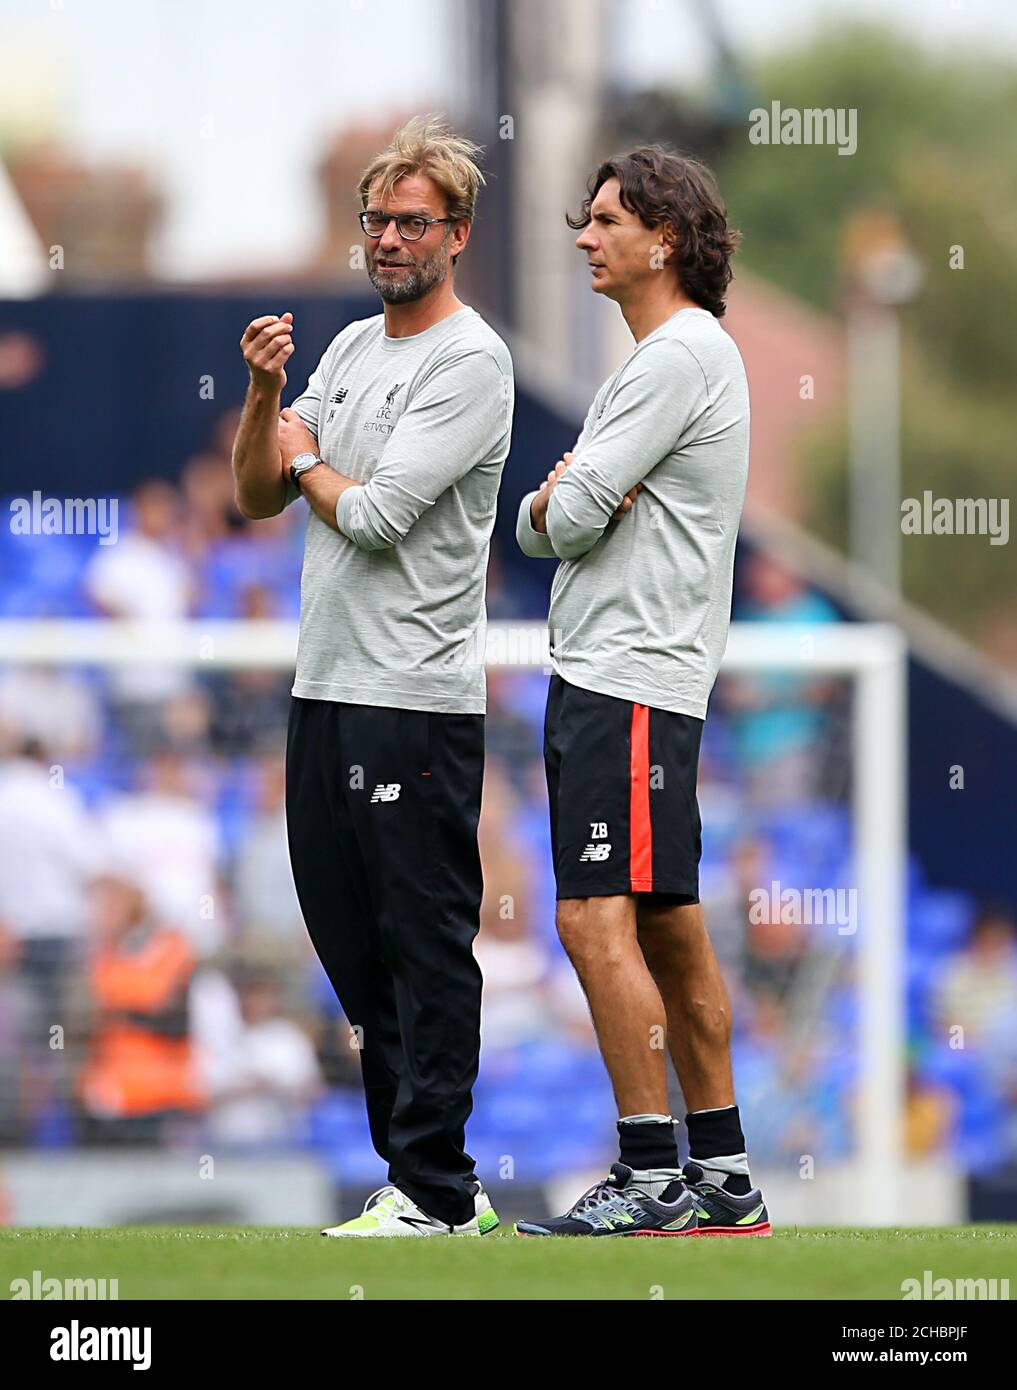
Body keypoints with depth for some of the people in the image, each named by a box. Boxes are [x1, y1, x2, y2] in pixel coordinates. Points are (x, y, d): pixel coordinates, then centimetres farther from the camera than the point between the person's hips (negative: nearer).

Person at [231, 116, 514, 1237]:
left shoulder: (469, 362, -10)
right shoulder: (349, 348, 16)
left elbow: (376, 513, -18)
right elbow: (257, 495, 16)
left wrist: (308, 463, 2)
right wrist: (265, 396, -2)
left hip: (415, 697, -9)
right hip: (326, 685, 9)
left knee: (424, 944, -6)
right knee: (351, 938, 11)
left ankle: (436, 1193, -5)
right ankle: (422, 1170, 17)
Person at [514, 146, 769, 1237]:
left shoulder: (681, 356, -12)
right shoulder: (657, 358, 21)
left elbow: (574, 515, -16)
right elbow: (540, 524, 18)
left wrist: (570, 500, 6)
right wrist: (560, 500, -4)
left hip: (630, 683, -11)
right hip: (597, 673, 11)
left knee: (597, 922, -14)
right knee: (668, 932, 11)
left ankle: (651, 1177, -14)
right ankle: (722, 1176, 14)